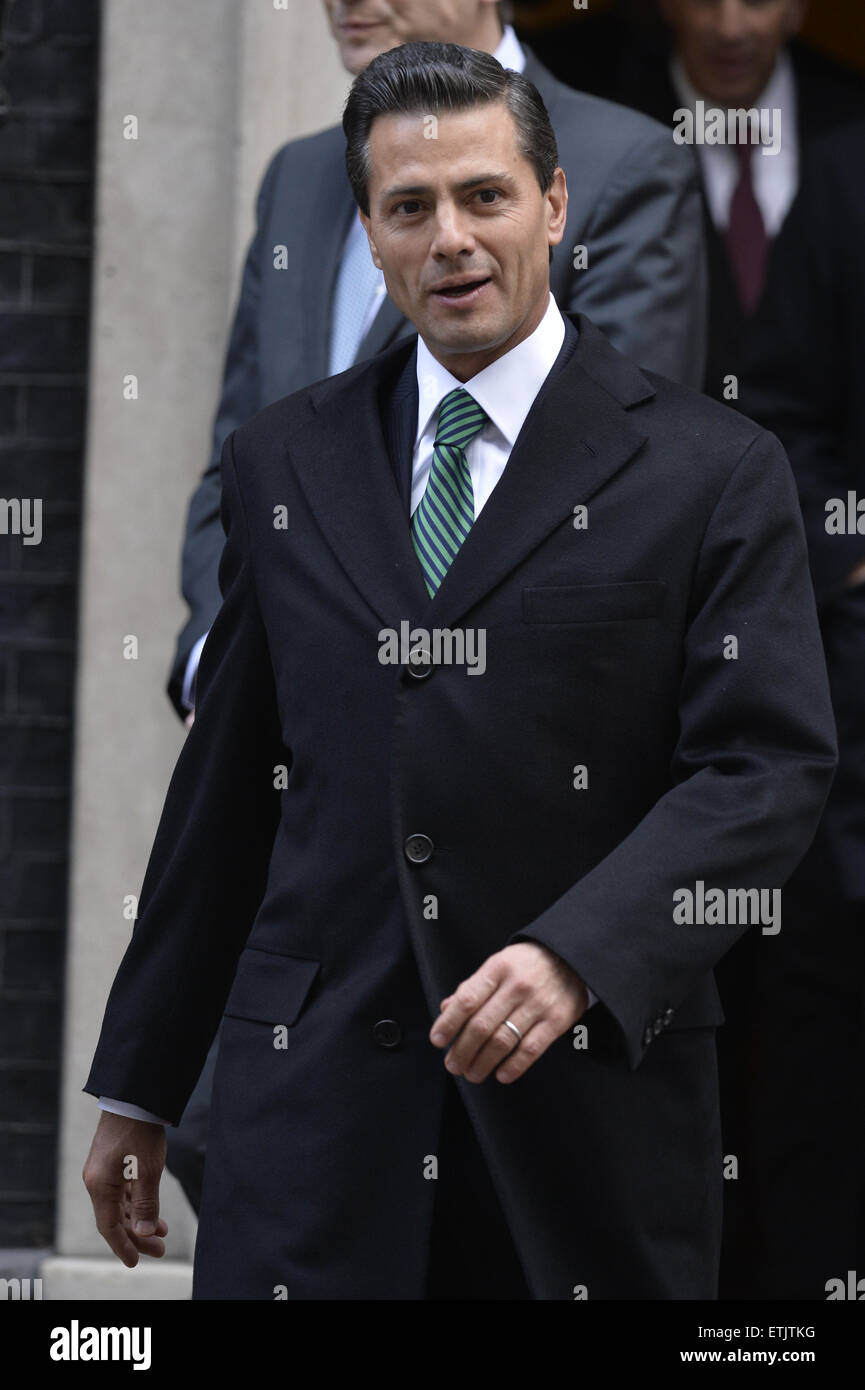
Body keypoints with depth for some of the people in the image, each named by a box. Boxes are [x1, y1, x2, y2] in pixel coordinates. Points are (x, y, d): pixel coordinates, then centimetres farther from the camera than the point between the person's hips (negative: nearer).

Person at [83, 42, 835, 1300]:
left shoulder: (712, 473, 1)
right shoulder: (280, 464, 13)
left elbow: (768, 768, -7)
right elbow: (227, 782, 16)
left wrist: (575, 958, -22)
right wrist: (141, 1084, 16)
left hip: (592, 1091, -2)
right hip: (316, 1091, 2)